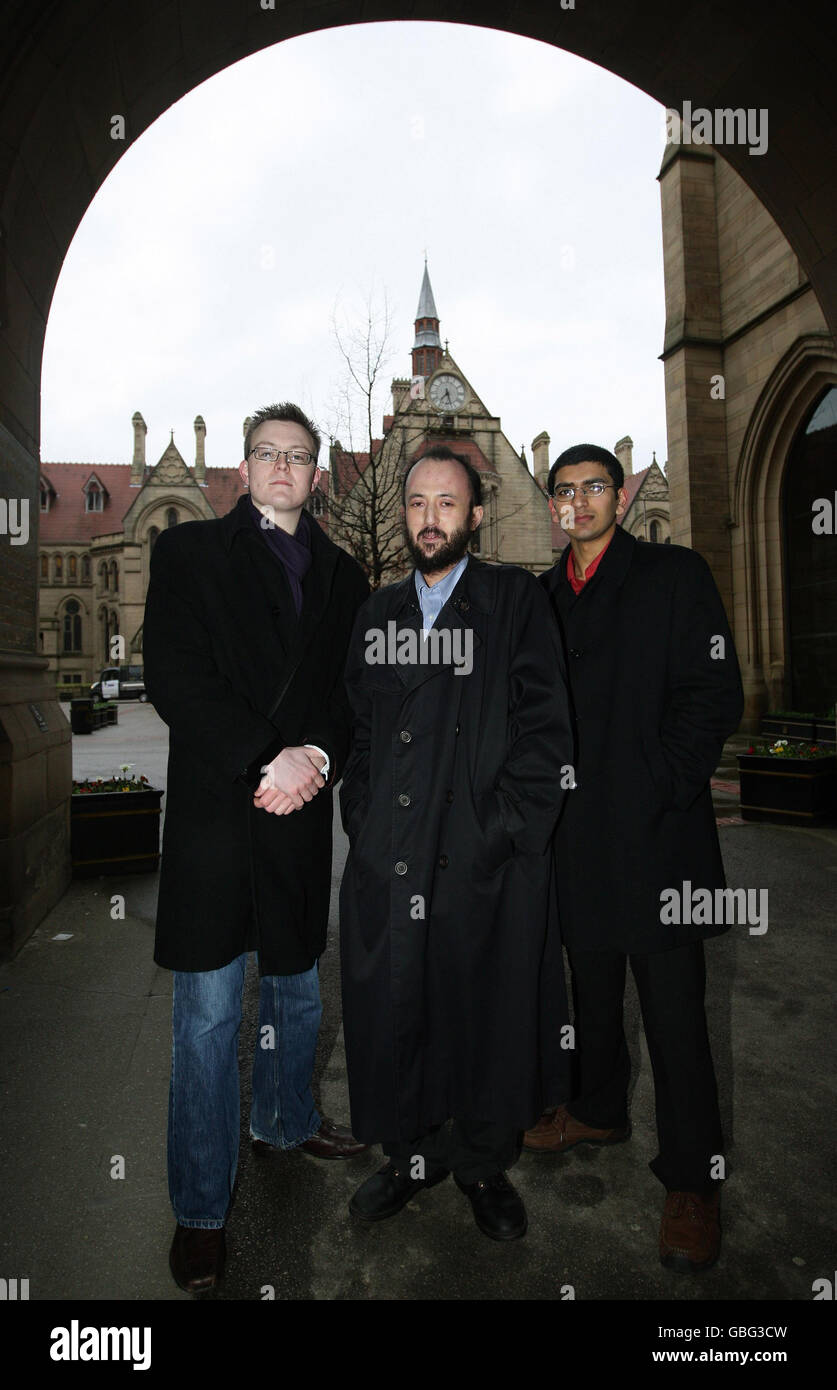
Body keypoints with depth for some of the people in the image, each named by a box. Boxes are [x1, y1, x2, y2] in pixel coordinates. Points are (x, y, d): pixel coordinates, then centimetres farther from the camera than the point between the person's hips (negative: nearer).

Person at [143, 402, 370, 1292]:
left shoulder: (339, 574, 13)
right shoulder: (189, 552, 3)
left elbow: (352, 691, 7)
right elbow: (174, 679, -9)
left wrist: (316, 758, -13)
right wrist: (268, 760, -17)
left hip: (300, 813, 4)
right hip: (216, 810, -3)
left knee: (296, 988, 18)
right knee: (209, 1015, 3)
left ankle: (286, 1121, 43)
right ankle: (200, 1208, 21)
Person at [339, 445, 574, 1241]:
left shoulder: (516, 602, 0)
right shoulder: (376, 615, 13)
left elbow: (545, 733, -7)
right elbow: (360, 735, 16)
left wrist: (494, 837, -13)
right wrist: (362, 826, 4)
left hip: (489, 865, -3)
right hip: (387, 864, 4)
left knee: (491, 1019, 11)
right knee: (388, 1012, 12)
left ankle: (484, 1165, 37)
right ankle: (413, 1154, 38)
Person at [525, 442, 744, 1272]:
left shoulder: (675, 575, 0)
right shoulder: (540, 596, 14)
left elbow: (716, 697, -7)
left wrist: (661, 791, -13)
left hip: (656, 830, -4)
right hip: (575, 832, 5)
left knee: (673, 1007, 1)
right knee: (592, 980, 19)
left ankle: (691, 1179, 19)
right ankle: (599, 1110, 40)